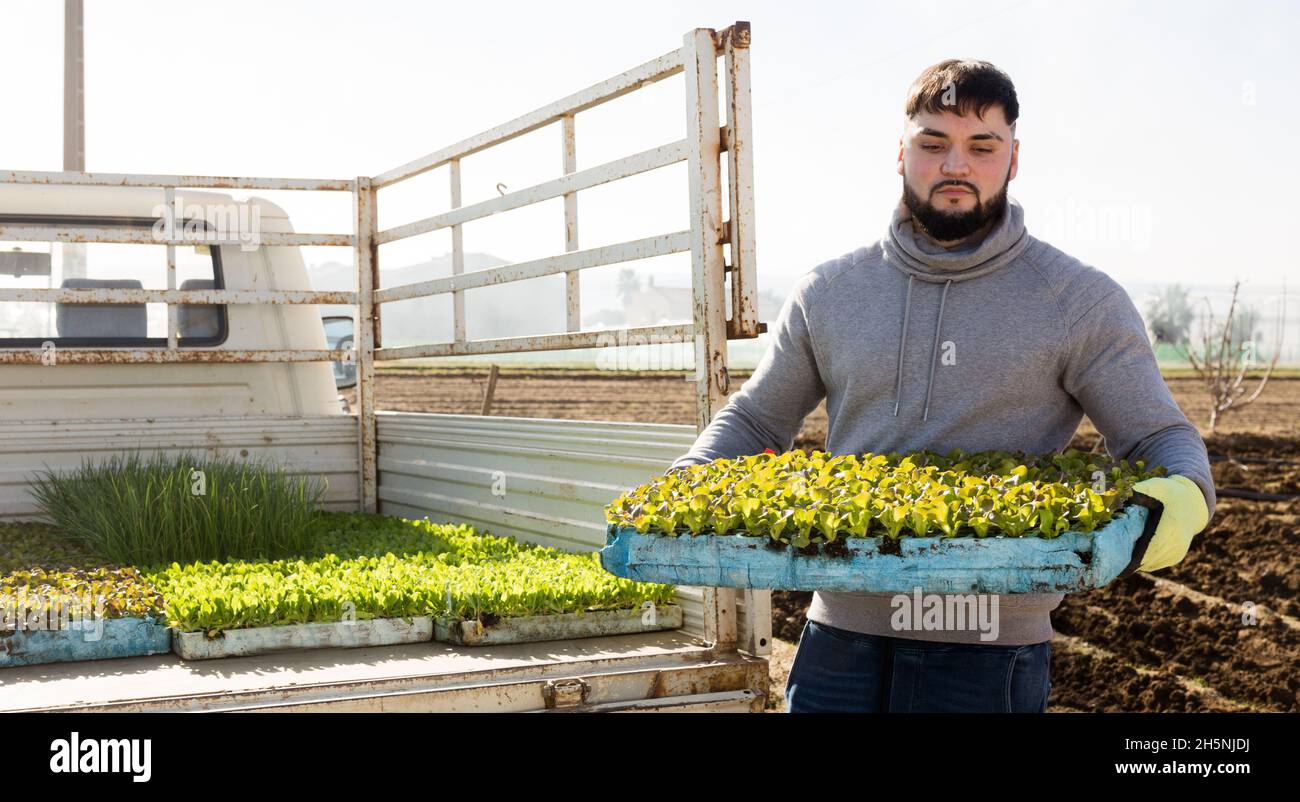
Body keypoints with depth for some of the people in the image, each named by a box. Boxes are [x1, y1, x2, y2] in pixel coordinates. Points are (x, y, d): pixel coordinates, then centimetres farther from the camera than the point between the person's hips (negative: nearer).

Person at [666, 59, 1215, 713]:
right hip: (842, 634, 3)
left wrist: (1184, 498, -24)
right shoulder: (828, 293, 8)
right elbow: (754, 420, 17)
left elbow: (1163, 442, 0)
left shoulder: (1079, 302, 0)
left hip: (988, 649, -2)